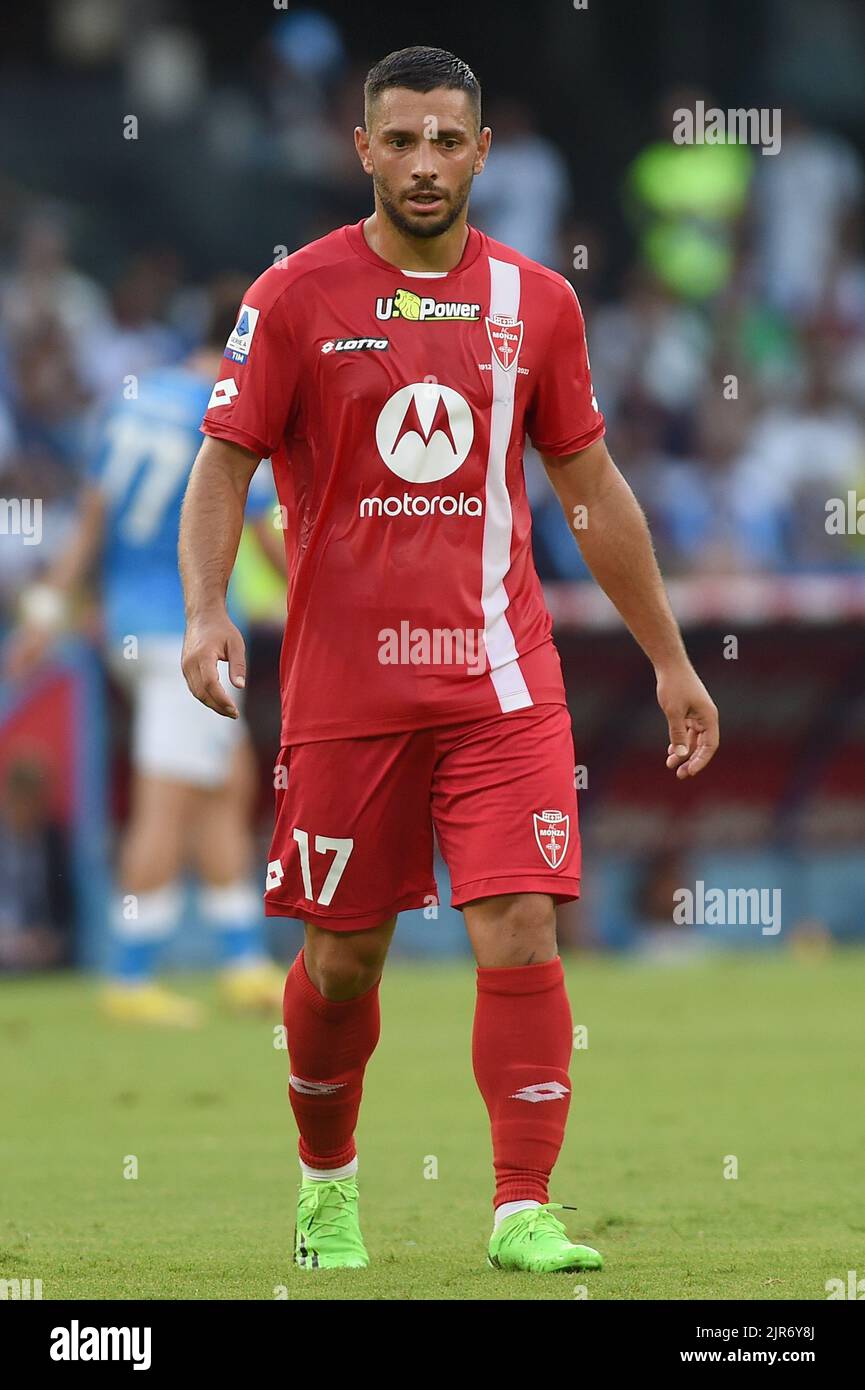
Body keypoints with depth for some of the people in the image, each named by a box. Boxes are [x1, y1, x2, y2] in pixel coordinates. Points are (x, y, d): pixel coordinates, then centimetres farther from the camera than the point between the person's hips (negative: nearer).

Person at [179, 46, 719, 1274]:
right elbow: (223, 467, -2)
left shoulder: (534, 301, 6)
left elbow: (594, 491, 14)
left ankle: (524, 1213, -10)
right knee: (343, 957, 8)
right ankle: (328, 1183, 32)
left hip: (500, 677, 1)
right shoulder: (296, 296, -1)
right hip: (343, 682, -1)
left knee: (522, 932, -12)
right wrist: (206, 610, -19)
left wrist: (671, 663, 15)